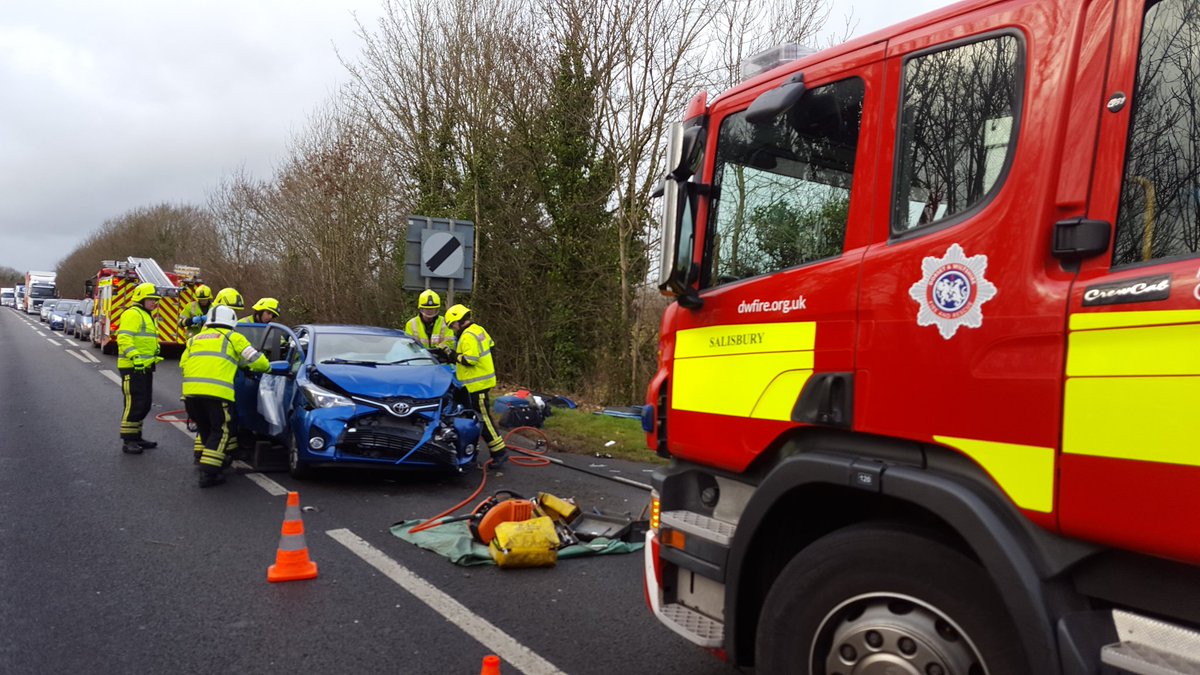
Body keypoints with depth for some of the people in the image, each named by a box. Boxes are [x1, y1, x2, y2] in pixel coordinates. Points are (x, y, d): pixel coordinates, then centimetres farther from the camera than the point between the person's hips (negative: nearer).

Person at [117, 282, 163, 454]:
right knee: (134, 404, -8)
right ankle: (127, 441, -3)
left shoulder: (146, 316, 21)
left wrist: (154, 356, 25)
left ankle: (136, 437, 25)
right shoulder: (132, 314, -12)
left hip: (144, 367, 10)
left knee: (144, 405, 15)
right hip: (133, 368, -10)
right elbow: (124, 338, -23)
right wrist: (135, 357, -33)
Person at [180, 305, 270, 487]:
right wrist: (266, 367, 33)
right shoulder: (233, 337, 13)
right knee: (222, 431, 3)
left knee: (205, 429, 23)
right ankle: (208, 473, -4)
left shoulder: (195, 339, 27)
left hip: (190, 390, 5)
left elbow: (183, 363, 23)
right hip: (217, 391, -5)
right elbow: (257, 360, 11)